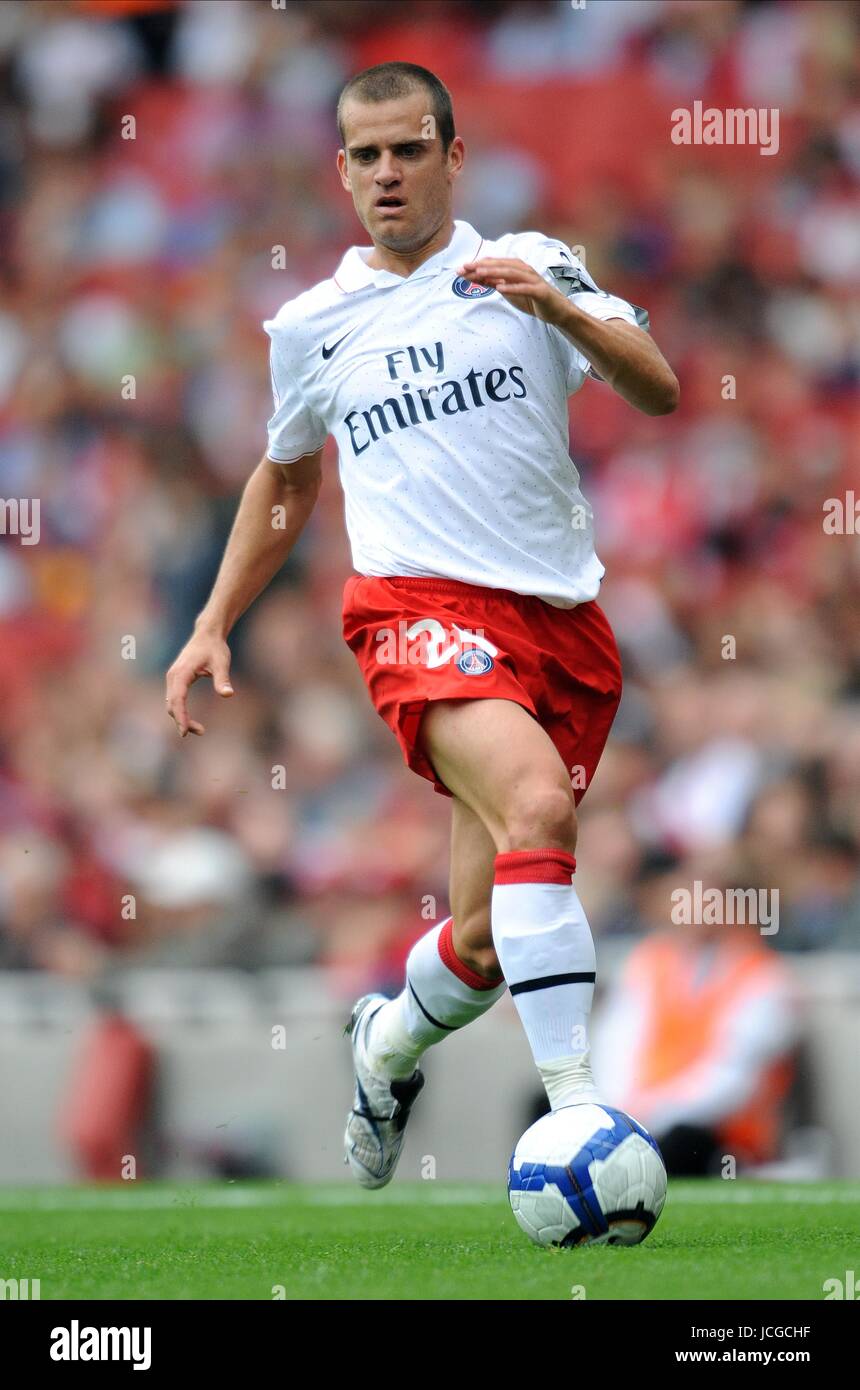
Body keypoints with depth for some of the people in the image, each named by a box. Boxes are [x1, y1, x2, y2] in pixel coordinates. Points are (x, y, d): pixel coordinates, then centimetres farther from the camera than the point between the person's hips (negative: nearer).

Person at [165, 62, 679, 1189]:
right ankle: (575, 1100, -35)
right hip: (424, 610, -2)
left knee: (489, 937, 2)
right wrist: (214, 627, 25)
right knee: (536, 803, -32)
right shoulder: (311, 327, 13)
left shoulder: (531, 266, 8)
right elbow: (286, 478, 30)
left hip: (564, 625, 2)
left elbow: (659, 392, -4)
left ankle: (389, 1044, 37)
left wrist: (561, 309, -20)